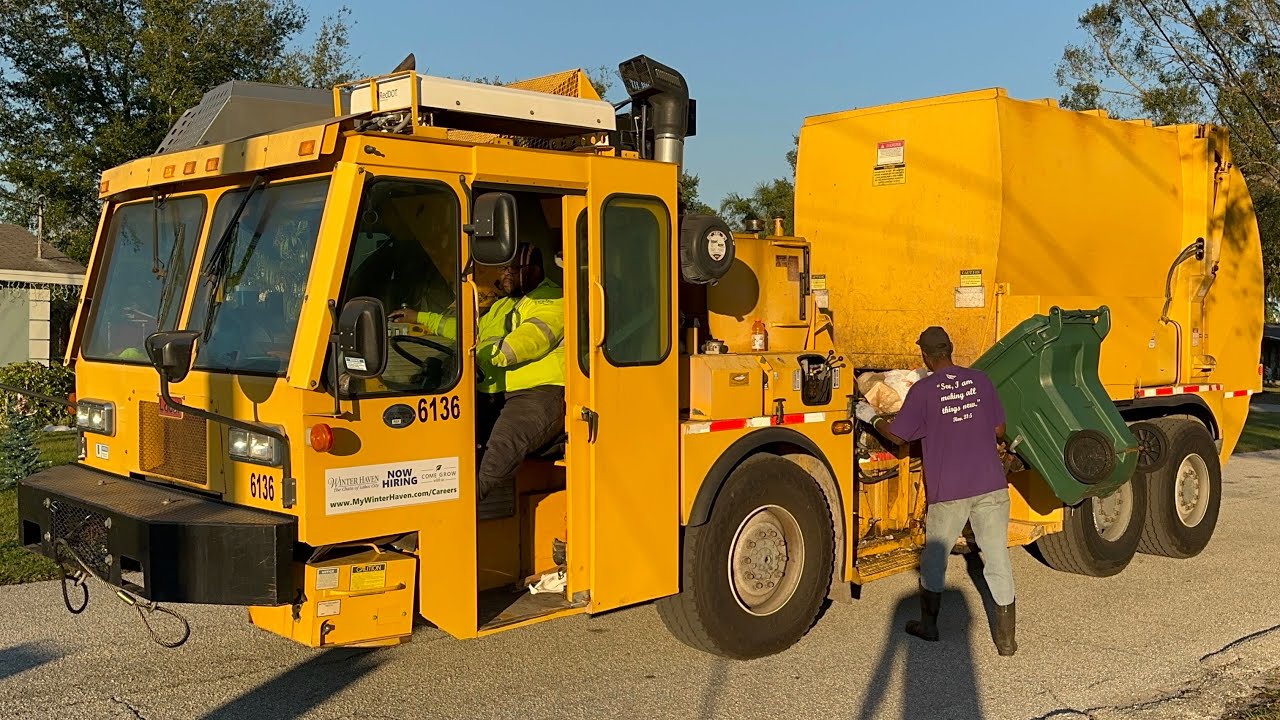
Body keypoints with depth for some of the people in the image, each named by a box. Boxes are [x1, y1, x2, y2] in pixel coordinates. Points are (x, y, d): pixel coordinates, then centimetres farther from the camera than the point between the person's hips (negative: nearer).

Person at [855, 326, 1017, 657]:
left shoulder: (923, 391, -7)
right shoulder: (980, 380, 3)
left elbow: (898, 436, 0)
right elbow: (999, 432, 11)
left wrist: (872, 418, 17)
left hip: (948, 492, -2)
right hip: (991, 486, 3)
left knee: (934, 558, 16)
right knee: (998, 561, 7)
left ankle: (928, 624, 30)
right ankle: (1006, 639, 12)